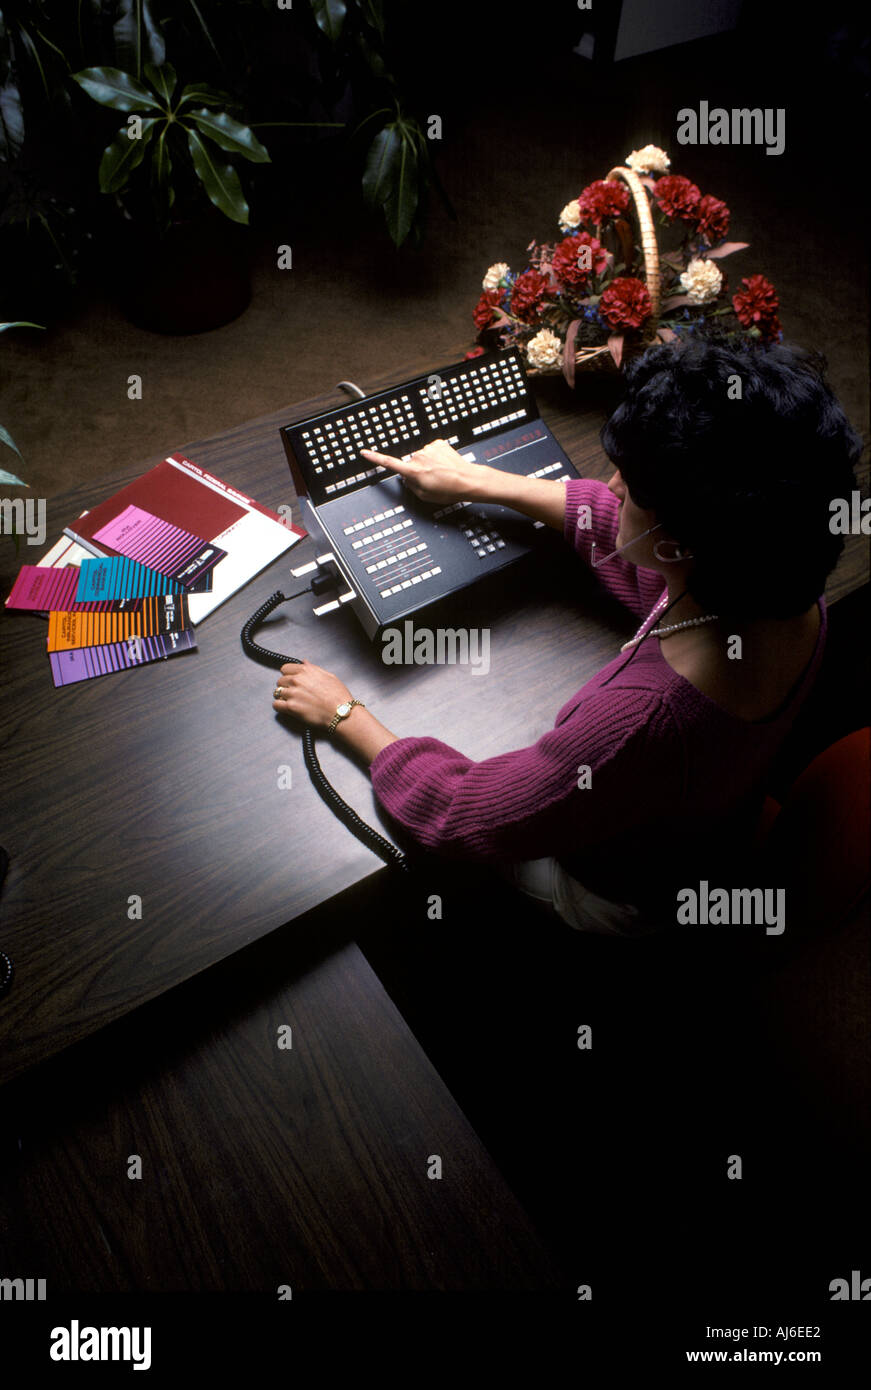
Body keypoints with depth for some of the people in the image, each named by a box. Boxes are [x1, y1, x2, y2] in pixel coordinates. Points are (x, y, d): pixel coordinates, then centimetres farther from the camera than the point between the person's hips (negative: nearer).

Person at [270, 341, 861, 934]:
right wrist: (475, 479, 1)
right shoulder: (788, 593, -23)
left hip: (618, 896, -6)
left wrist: (345, 714, -17)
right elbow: (613, 524, -6)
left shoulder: (645, 717, -47)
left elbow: (463, 815, -31)